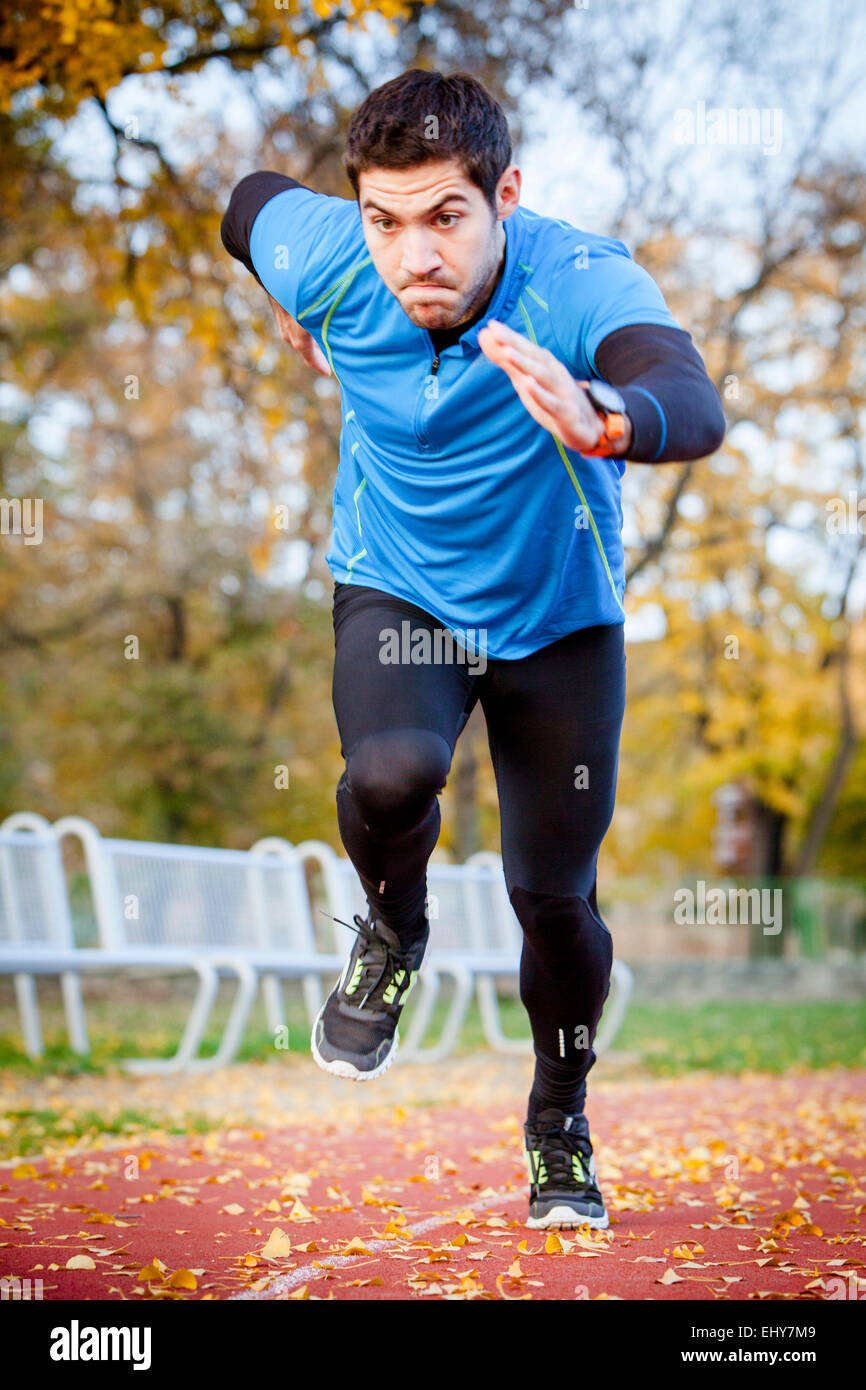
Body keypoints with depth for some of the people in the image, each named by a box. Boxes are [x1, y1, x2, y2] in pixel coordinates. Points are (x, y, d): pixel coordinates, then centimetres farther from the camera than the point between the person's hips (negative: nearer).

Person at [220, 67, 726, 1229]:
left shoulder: (582, 282, -32)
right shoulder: (326, 258, -22)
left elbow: (695, 408, -53)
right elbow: (246, 197, 3)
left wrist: (608, 424, -74)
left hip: (561, 618, -1)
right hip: (396, 593, 1)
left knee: (555, 898, 4)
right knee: (393, 772, -31)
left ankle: (560, 1125, 33)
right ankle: (392, 933, 5)